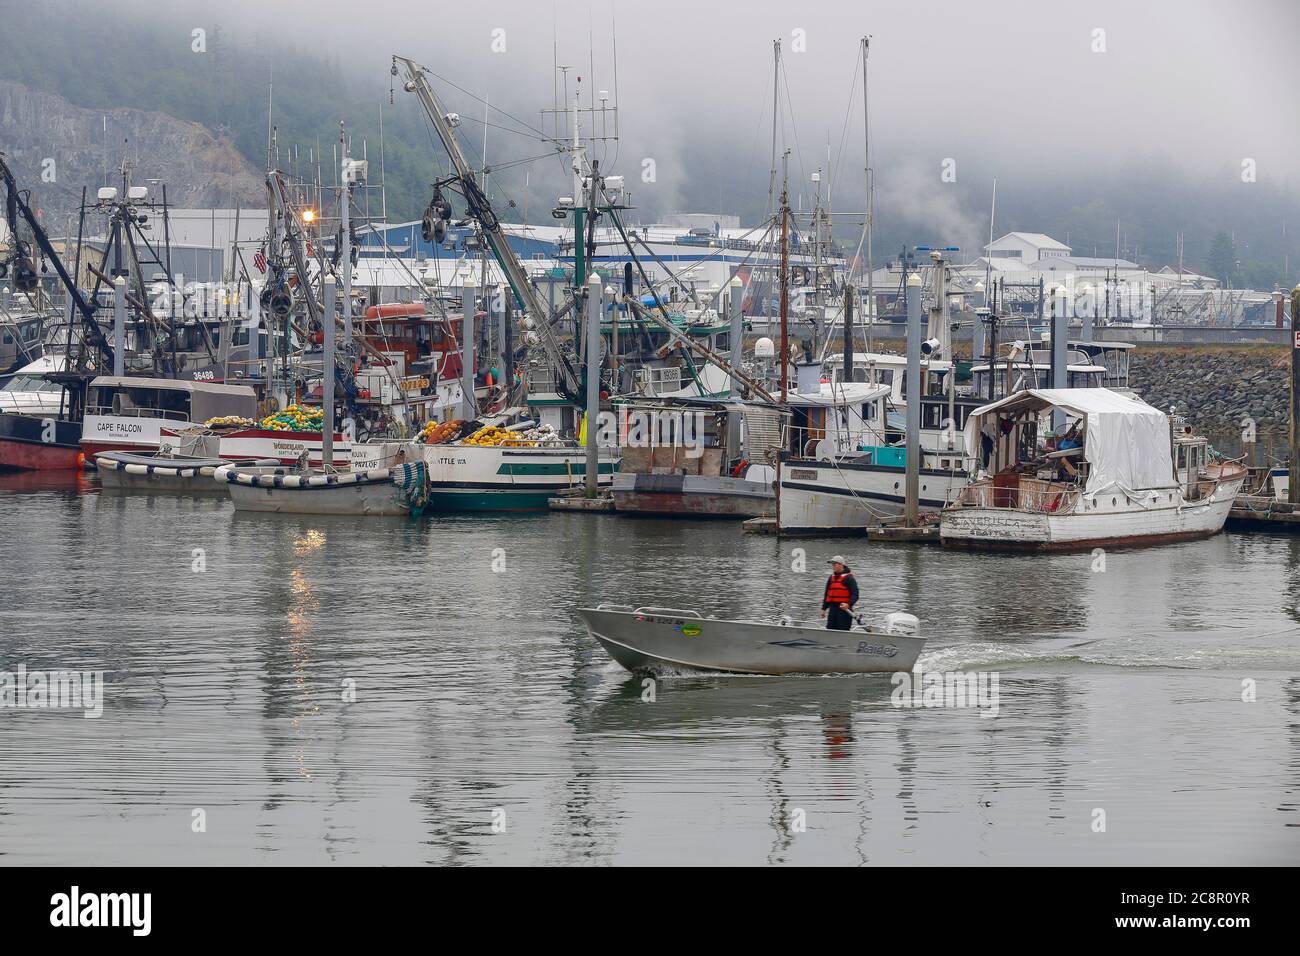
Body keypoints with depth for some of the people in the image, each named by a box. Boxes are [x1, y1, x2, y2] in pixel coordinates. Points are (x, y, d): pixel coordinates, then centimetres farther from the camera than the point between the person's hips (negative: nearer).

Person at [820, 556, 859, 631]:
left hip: (844, 609, -7)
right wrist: (824, 608, 21)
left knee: (842, 630, -8)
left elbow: (855, 595, -12)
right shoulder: (831, 578, 15)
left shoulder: (849, 578, -8)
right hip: (833, 609, 7)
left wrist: (848, 604, -29)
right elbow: (827, 594, 24)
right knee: (830, 630, 5)